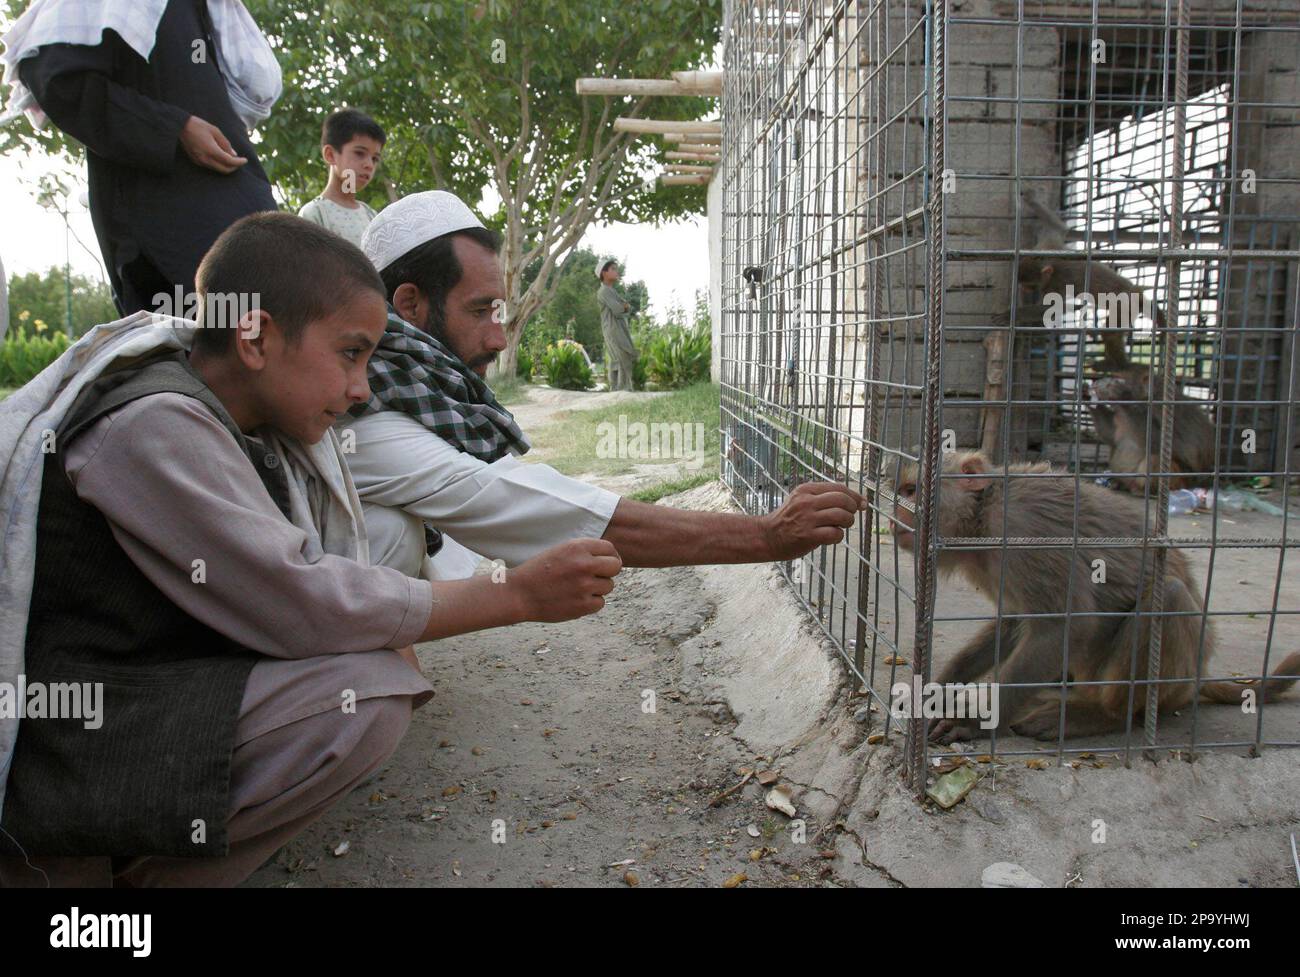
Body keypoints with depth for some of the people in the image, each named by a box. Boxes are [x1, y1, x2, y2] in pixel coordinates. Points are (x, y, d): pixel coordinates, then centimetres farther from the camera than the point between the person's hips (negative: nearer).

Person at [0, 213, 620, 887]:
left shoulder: (220, 420, 6)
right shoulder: (152, 425, -21)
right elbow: (304, 605, -25)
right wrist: (520, 595, -21)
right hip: (59, 750, -9)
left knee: (384, 664, 4)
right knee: (367, 697, -22)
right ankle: (133, 867, -3)